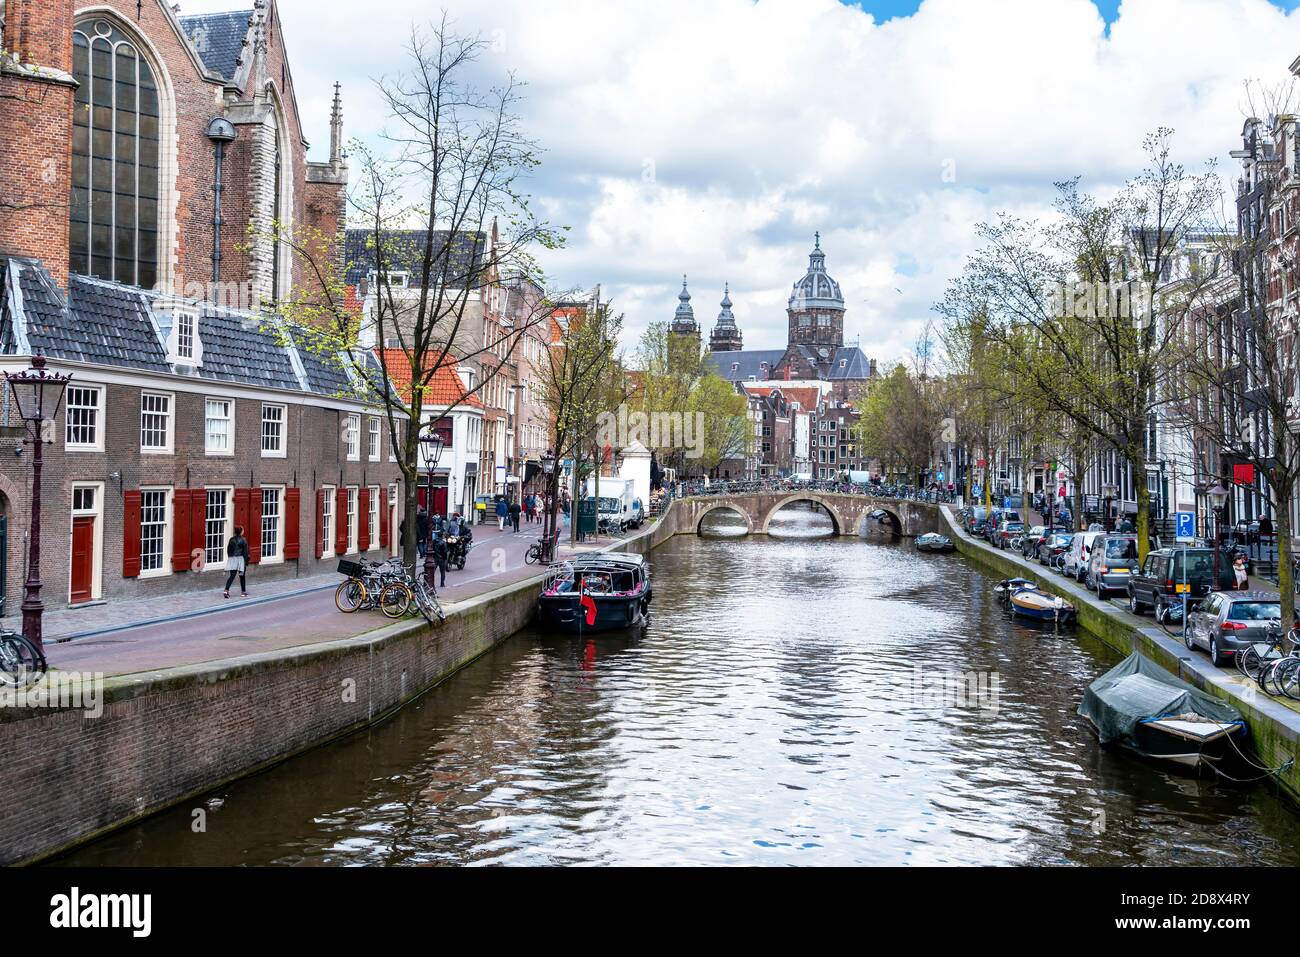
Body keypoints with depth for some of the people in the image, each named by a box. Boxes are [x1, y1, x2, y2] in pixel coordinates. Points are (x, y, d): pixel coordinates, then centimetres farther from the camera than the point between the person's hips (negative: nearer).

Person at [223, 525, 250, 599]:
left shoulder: (231, 539, 4)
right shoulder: (243, 540, -9)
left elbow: (228, 550, 9)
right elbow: (245, 552, -9)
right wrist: (246, 562, -5)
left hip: (232, 559, 4)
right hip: (241, 559, -3)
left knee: (232, 576, 1)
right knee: (242, 576, 9)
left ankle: (226, 590, -15)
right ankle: (243, 592, 17)